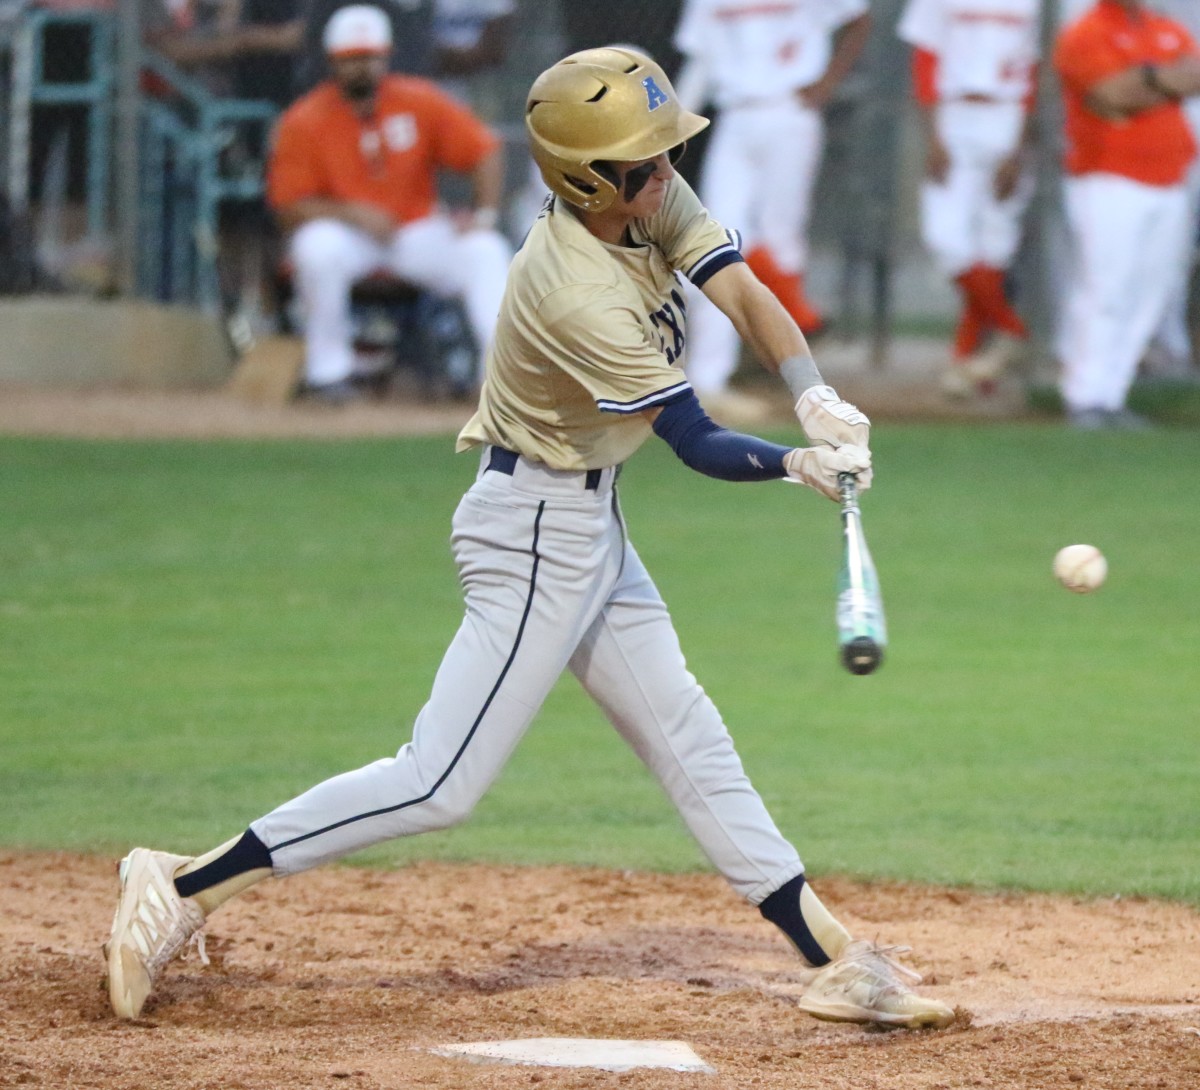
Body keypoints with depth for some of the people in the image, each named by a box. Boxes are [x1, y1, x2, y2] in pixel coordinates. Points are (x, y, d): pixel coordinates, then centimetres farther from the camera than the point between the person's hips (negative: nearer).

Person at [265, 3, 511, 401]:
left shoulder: (420, 103, -4)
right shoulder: (304, 122, -9)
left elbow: (484, 151, 0)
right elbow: (288, 208, -12)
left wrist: (484, 217, -14)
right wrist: (350, 213, -26)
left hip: (417, 231, 2)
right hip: (342, 231, -2)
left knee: (485, 251, -22)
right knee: (317, 248, -36)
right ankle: (328, 368, -20)